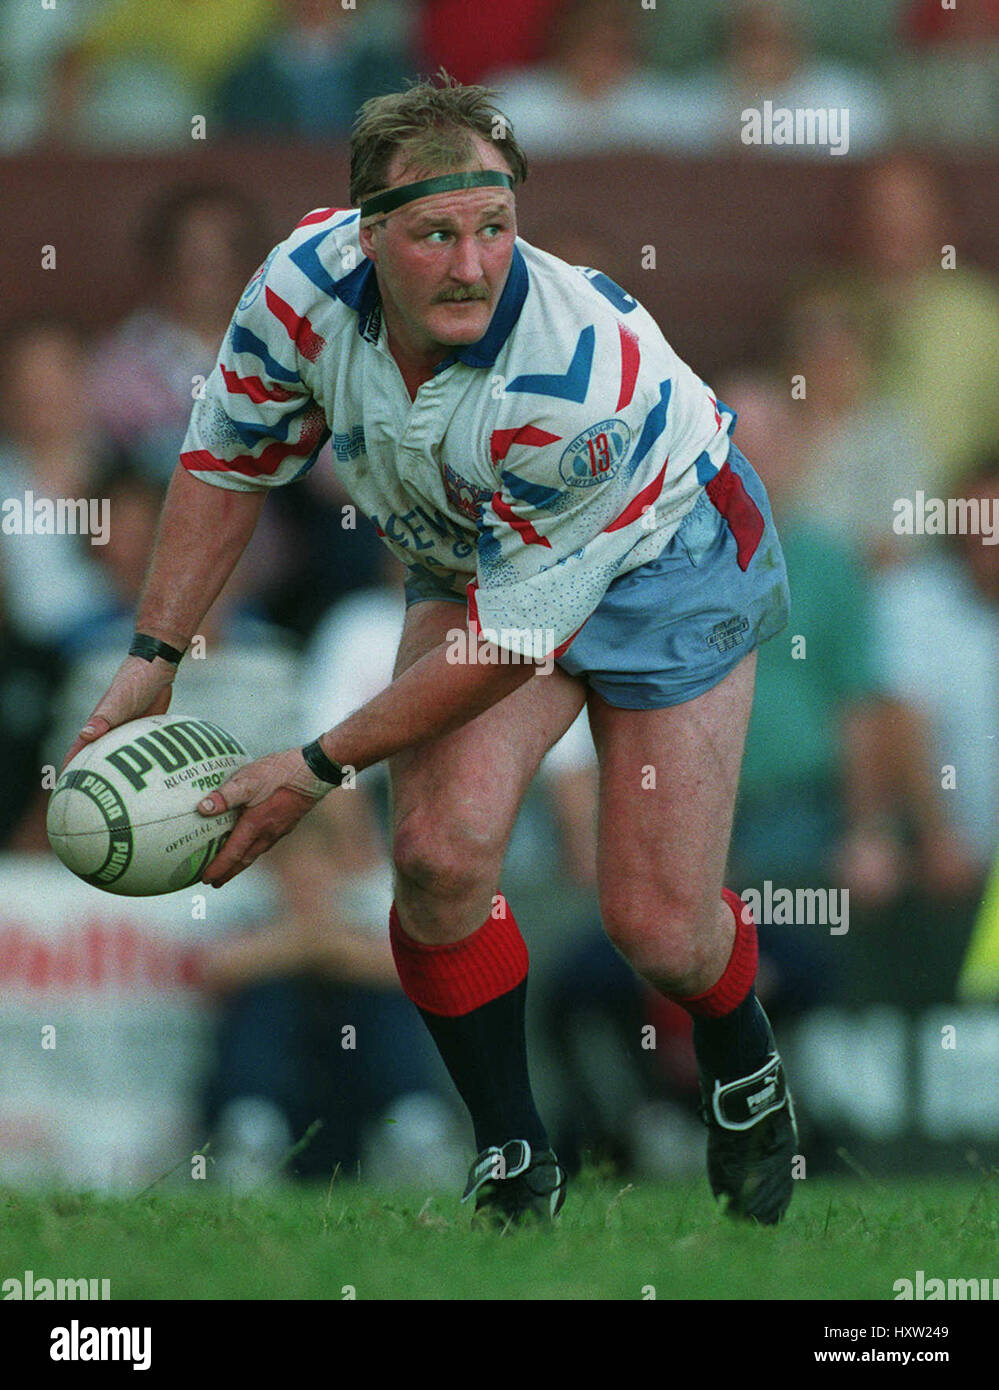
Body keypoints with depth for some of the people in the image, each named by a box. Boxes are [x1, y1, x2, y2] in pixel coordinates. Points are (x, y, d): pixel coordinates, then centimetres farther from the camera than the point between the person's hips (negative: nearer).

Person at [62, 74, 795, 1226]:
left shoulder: (587, 378, -41)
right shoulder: (305, 283, -26)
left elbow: (517, 630, -32)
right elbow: (228, 459, -4)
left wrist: (320, 769, -26)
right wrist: (154, 656, -7)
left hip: (668, 559, -4)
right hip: (466, 556, 4)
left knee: (657, 925, -6)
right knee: (438, 850, -18)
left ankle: (744, 1075, 31)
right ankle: (512, 1160, 2)